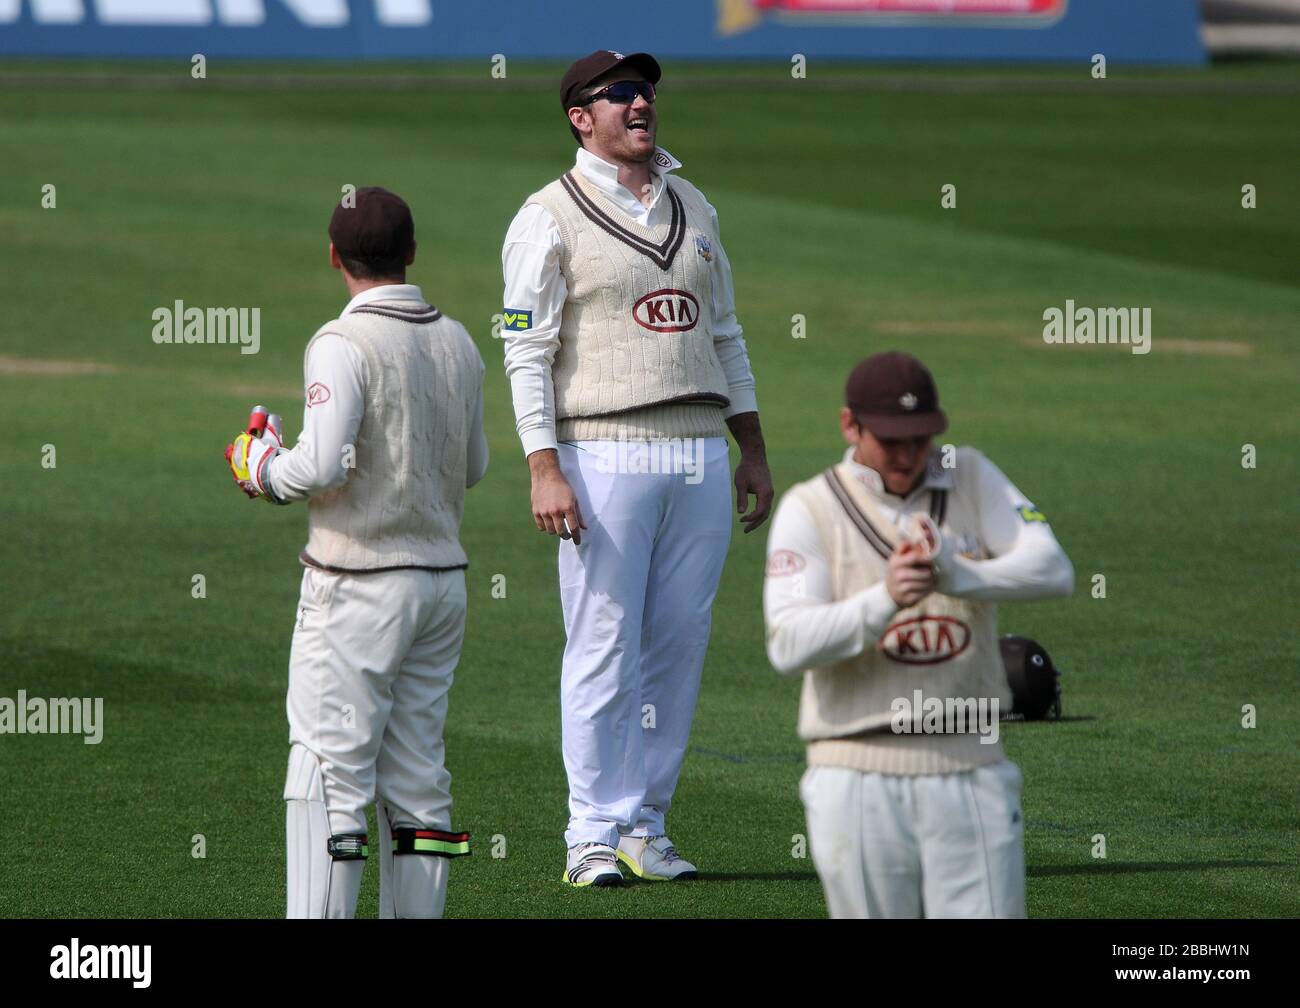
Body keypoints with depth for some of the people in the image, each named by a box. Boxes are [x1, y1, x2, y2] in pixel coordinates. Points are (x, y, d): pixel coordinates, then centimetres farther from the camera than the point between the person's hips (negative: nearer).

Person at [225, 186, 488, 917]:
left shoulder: (344, 344, -14)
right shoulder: (458, 343, 8)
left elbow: (323, 467, -22)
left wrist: (263, 469, -3)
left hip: (359, 586, -7)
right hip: (443, 577, 7)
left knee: (329, 772, -6)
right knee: (416, 774, 10)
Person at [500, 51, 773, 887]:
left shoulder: (694, 210, 16)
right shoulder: (551, 217, -2)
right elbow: (528, 351, -7)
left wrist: (754, 452, 15)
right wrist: (545, 470, -16)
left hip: (700, 455, 6)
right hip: (606, 457, -6)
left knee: (681, 645, 5)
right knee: (604, 647, -6)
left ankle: (645, 827, 12)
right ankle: (595, 836, -3)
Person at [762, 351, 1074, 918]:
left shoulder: (971, 479, 7)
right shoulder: (809, 509, -1)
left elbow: (1053, 571, -8)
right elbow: (788, 646, -14)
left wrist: (958, 577, -26)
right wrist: (884, 600, -29)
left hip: (971, 771, 2)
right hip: (860, 780, -2)